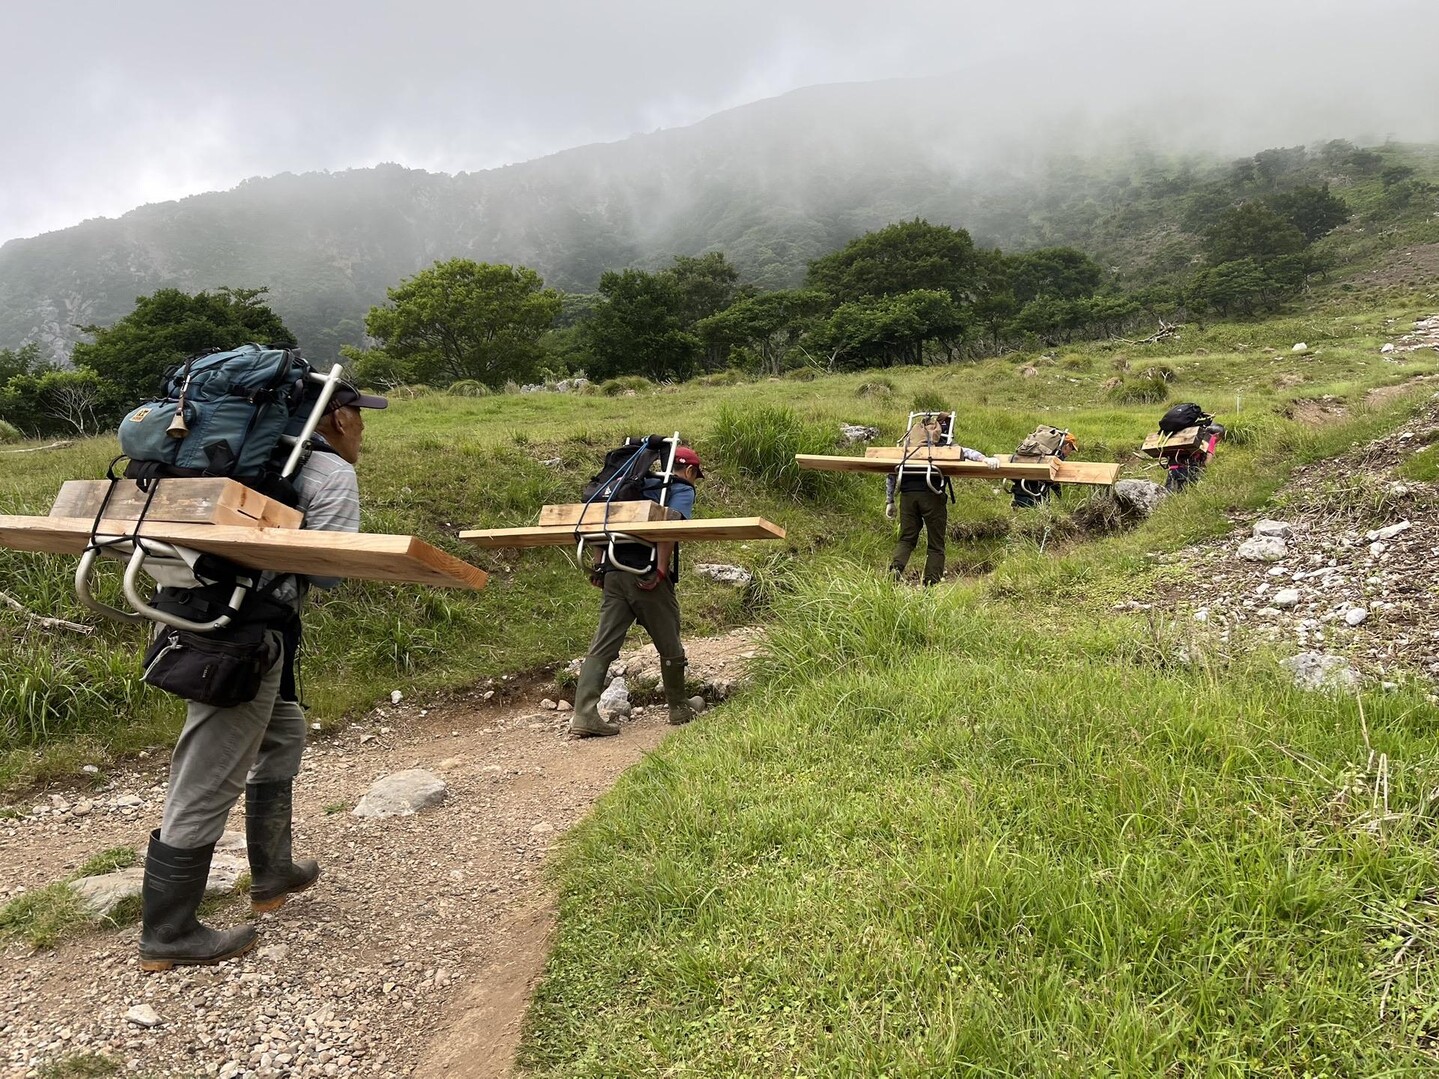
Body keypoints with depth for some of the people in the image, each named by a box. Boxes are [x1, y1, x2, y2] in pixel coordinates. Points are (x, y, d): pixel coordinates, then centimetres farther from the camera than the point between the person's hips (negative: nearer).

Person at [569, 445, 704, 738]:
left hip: (614, 572, 6)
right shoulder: (683, 489, 7)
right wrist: (661, 571, -17)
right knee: (670, 646, 10)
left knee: (603, 645, 1)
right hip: (646, 575, -6)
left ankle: (584, 715, -8)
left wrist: (600, 563, 18)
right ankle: (679, 709, 24)